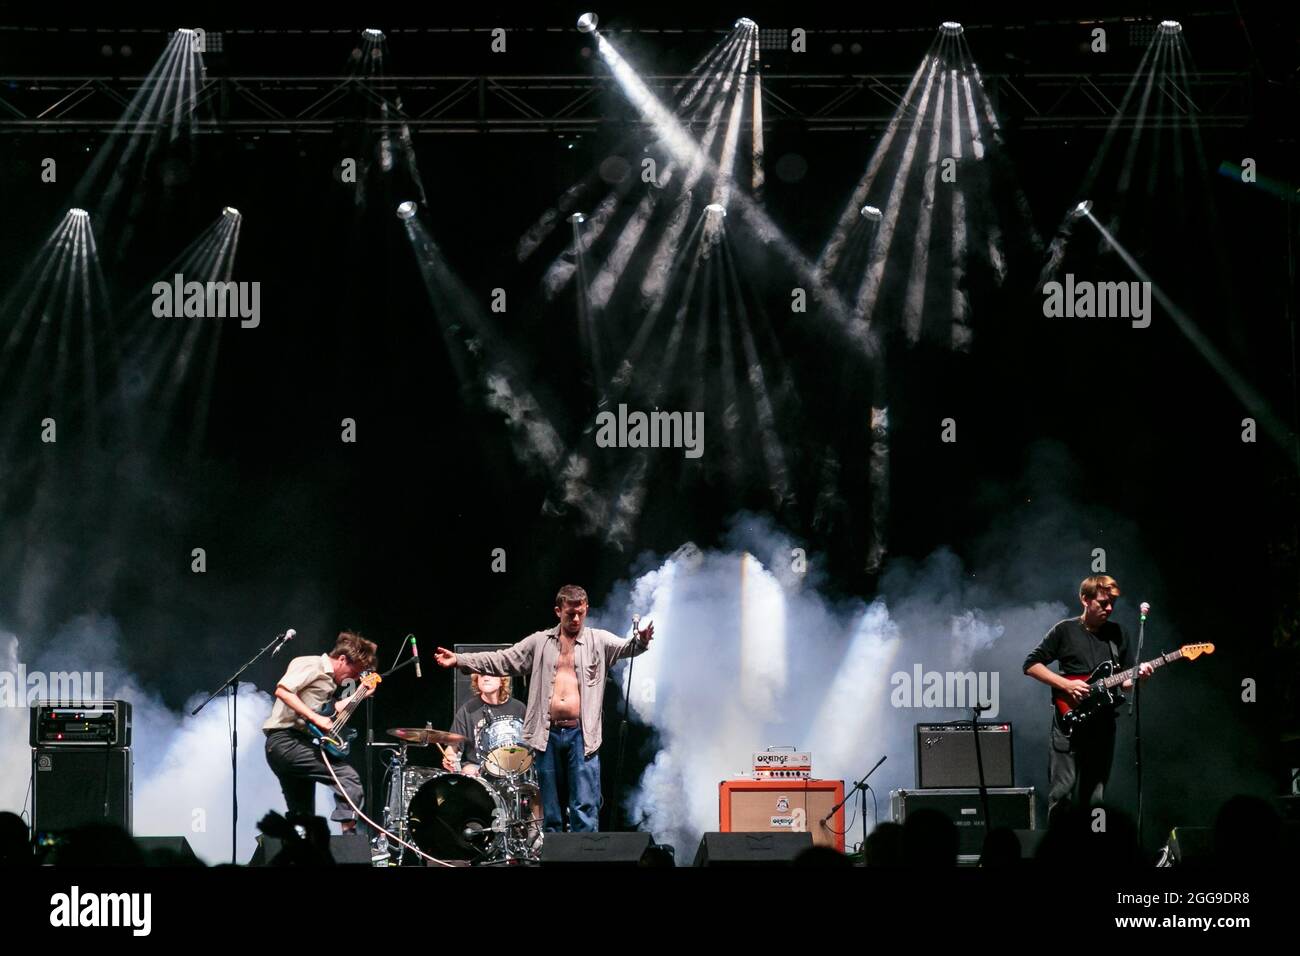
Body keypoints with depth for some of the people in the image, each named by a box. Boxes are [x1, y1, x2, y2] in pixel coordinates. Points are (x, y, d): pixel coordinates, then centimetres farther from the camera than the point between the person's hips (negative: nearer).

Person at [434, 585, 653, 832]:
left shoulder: (598, 641, 5)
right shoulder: (540, 642, 11)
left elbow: (625, 647, -11)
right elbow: (502, 660, 9)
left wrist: (640, 641, -35)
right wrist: (459, 660, 0)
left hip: (582, 734, -3)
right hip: (548, 734, 3)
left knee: (585, 808, -7)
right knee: (549, 812, 7)